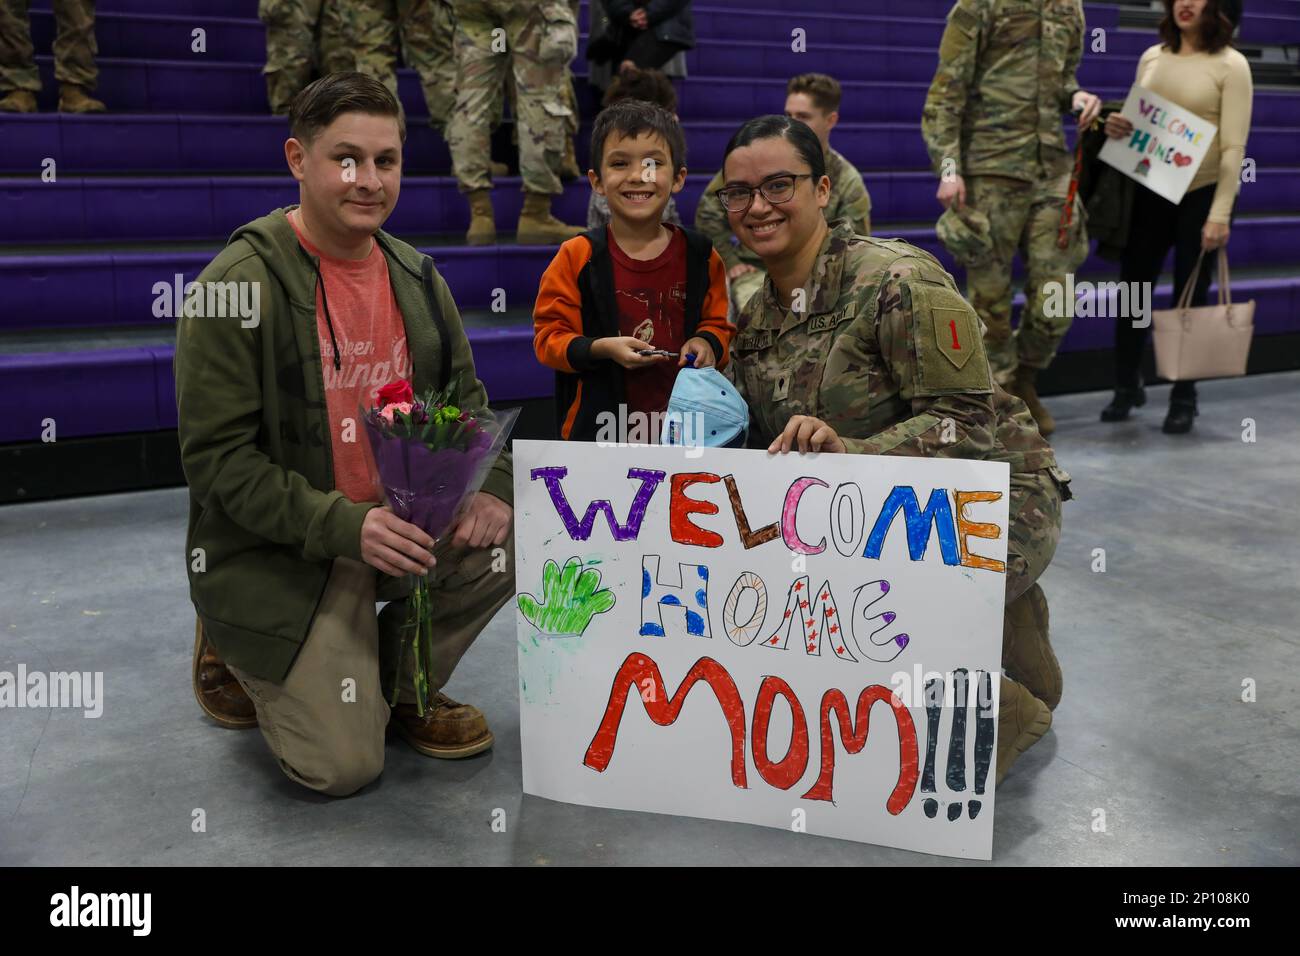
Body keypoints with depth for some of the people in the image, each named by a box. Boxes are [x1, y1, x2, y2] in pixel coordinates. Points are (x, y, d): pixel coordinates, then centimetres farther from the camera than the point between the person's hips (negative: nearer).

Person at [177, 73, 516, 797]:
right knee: (346, 767, -13)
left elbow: (466, 400, 10)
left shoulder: (415, 276, 4)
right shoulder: (239, 284, -16)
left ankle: (400, 682, 9)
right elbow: (215, 459, -17)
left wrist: (492, 487, -11)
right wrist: (343, 525, -28)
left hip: (404, 517, 6)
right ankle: (237, 650, 19)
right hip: (280, 551, -6)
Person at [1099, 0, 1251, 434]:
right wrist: (1117, 127, -8)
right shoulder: (1151, 57, 7)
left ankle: (1184, 398, 17)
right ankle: (1127, 385, 24)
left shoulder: (1231, 65, -7)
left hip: (1201, 193, -4)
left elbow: (1234, 146, -11)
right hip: (1149, 189, 4)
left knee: (1189, 295, 3)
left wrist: (1221, 212, -19)